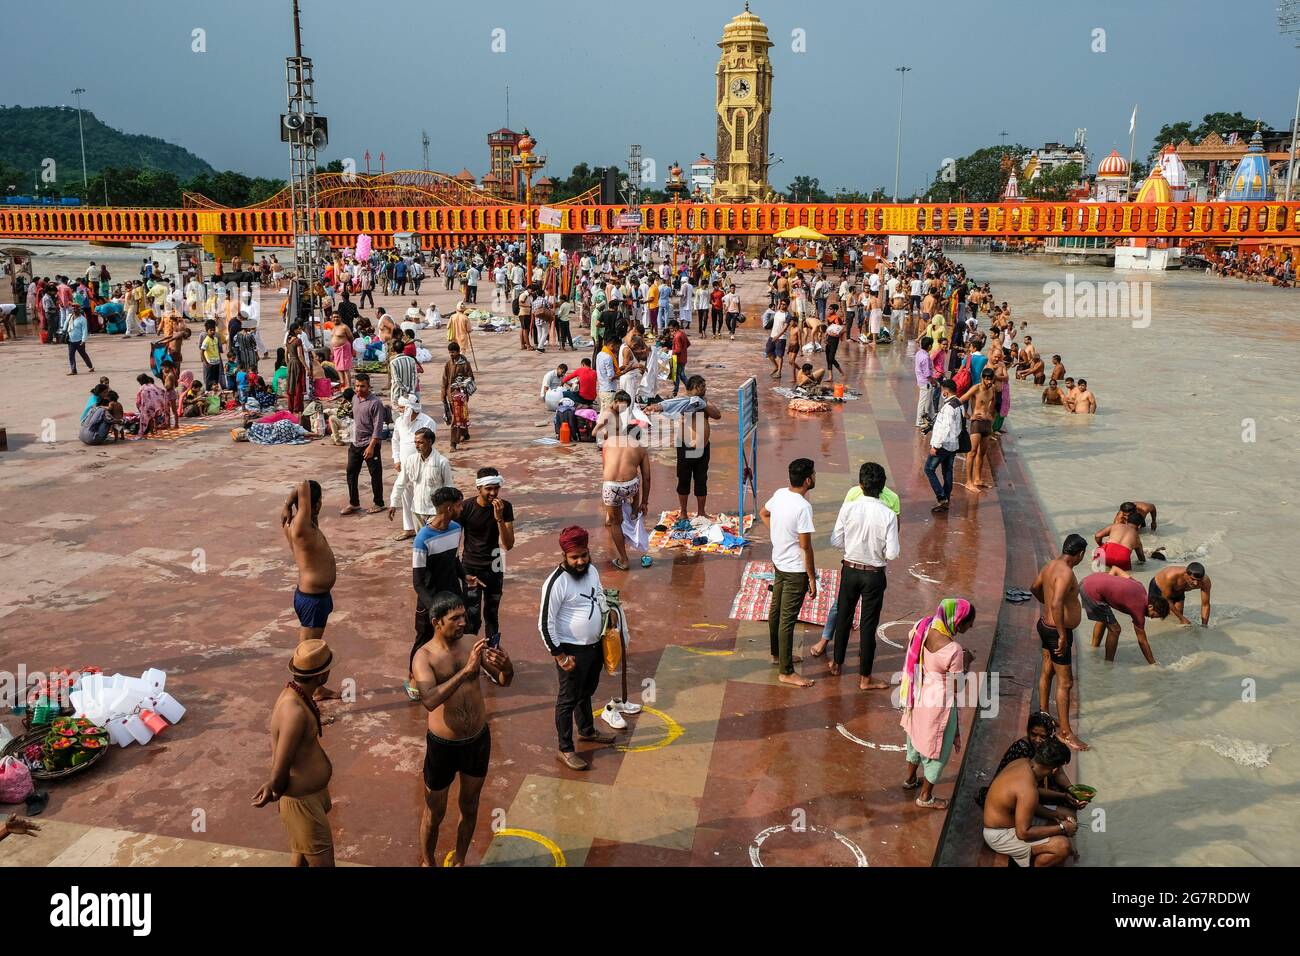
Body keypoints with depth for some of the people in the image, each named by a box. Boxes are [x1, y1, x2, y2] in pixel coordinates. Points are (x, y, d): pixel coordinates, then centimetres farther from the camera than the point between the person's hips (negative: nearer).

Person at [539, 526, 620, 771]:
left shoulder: (591, 570, -1)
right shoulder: (556, 583, -25)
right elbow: (545, 623, -22)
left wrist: (607, 634, 15)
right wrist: (560, 656, -19)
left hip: (594, 645, 7)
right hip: (572, 650, -7)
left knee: (587, 691, 26)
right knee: (568, 699, 7)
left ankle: (587, 730, 47)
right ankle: (565, 750, 21)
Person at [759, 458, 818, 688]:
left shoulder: (779, 494, -2)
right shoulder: (803, 507, -26)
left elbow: (763, 513, 18)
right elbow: (805, 546, -22)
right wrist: (812, 578, -14)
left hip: (779, 563, 9)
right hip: (795, 570, -9)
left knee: (776, 610, 21)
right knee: (788, 619, -1)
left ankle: (777, 654, 40)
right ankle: (786, 672, 8)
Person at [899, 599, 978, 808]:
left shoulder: (922, 626, -14)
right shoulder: (953, 650, -32)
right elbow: (957, 686, -21)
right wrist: (965, 663, -7)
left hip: (918, 695, 7)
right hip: (938, 703, -7)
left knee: (917, 736, 30)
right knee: (937, 749, 16)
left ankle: (910, 779, 52)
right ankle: (925, 797, 33)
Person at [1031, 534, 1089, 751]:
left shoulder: (1051, 565, 3)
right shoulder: (1066, 573, -26)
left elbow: (1035, 587, 21)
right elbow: (1057, 605, -37)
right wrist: (1062, 636, -32)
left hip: (1045, 625, 10)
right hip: (1057, 631, -10)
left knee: (1047, 671, 24)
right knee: (1065, 682, -1)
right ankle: (1065, 732, 7)